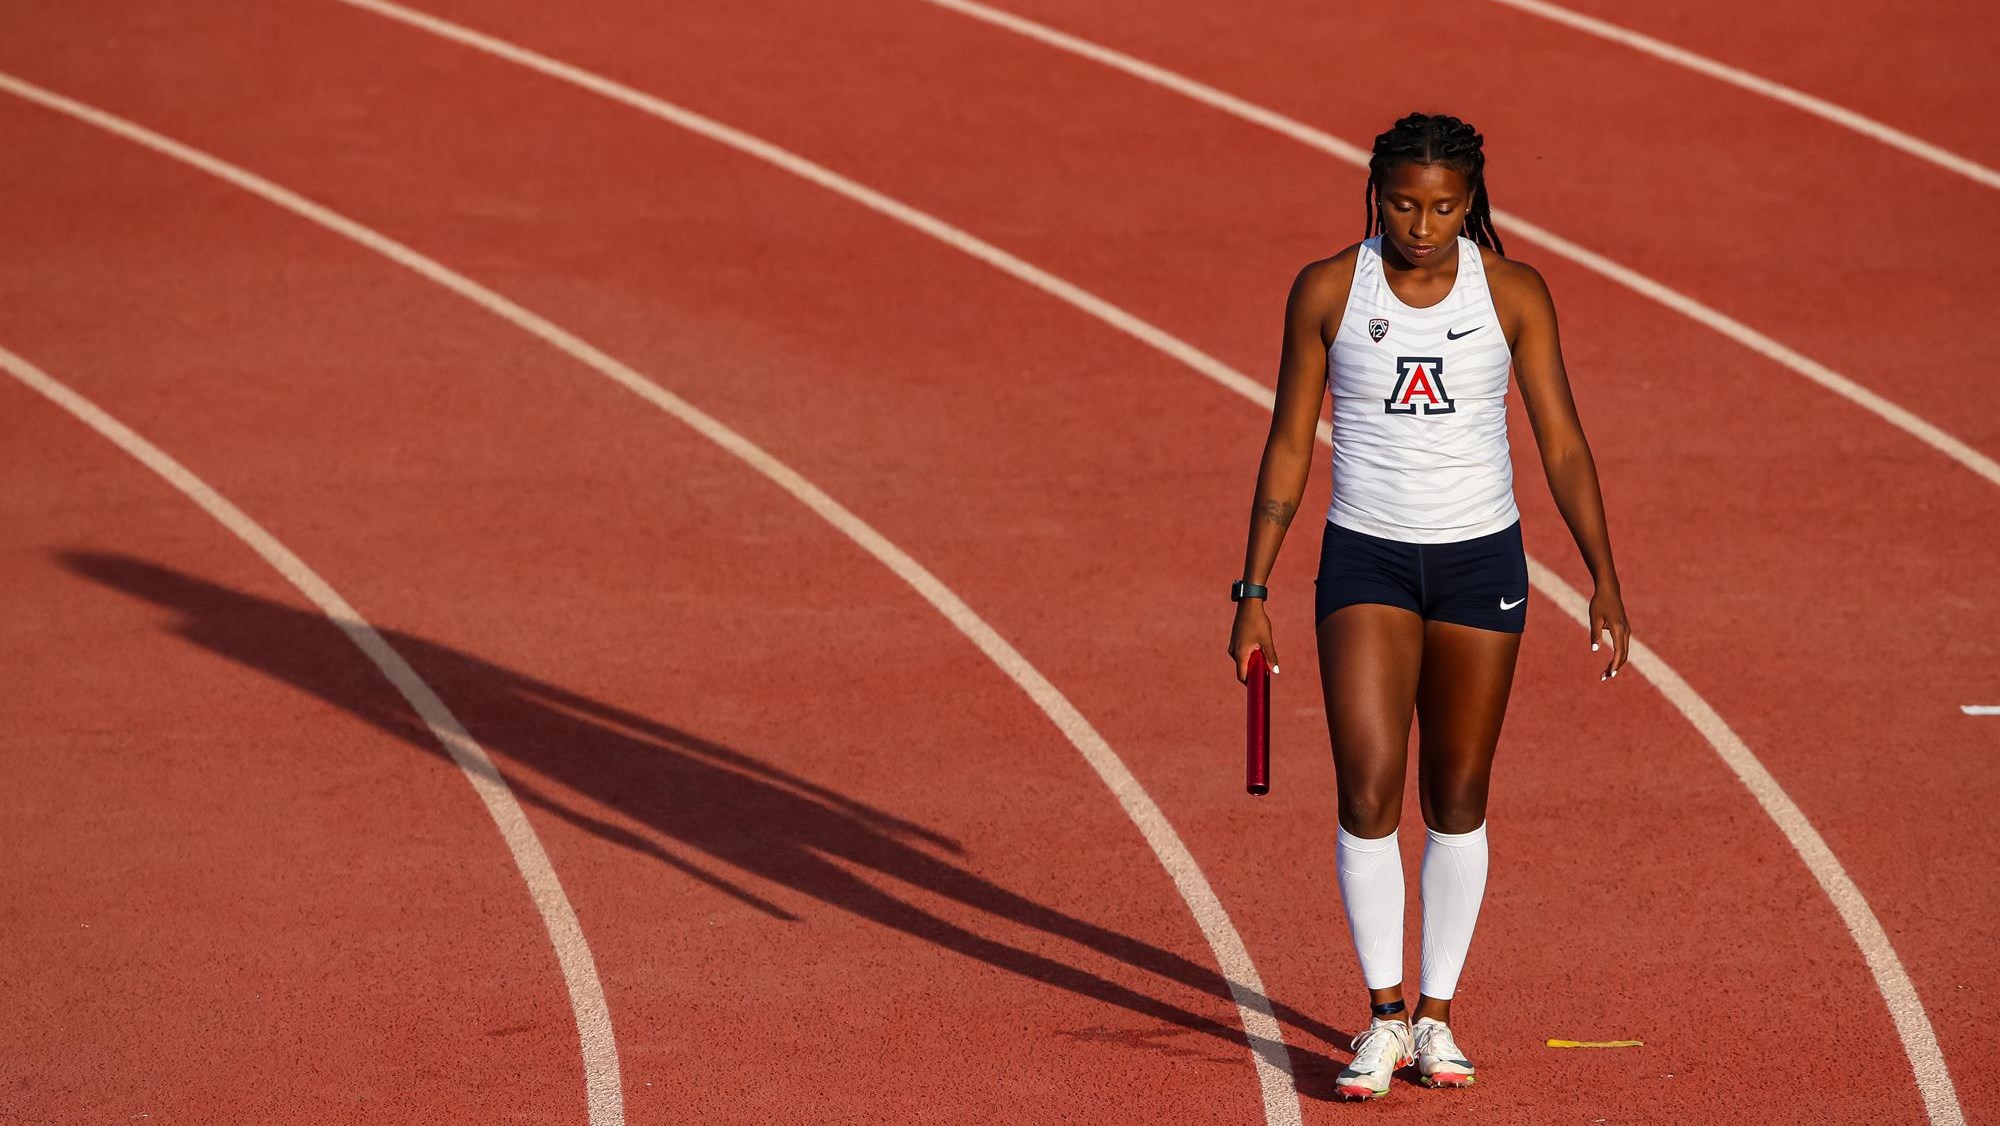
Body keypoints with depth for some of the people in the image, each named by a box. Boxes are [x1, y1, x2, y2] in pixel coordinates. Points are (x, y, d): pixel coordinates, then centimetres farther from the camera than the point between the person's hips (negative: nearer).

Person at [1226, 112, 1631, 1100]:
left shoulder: (1511, 293, -4)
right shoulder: (1328, 291, -4)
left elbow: (1562, 442, -1)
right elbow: (1288, 445, 2)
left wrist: (1604, 581, -8)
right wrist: (1253, 592, 0)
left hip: (1480, 562, 1)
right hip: (1365, 562, -1)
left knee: (1458, 797, 6)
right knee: (1368, 791, -12)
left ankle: (1437, 1014, 17)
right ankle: (1384, 1014, -3)